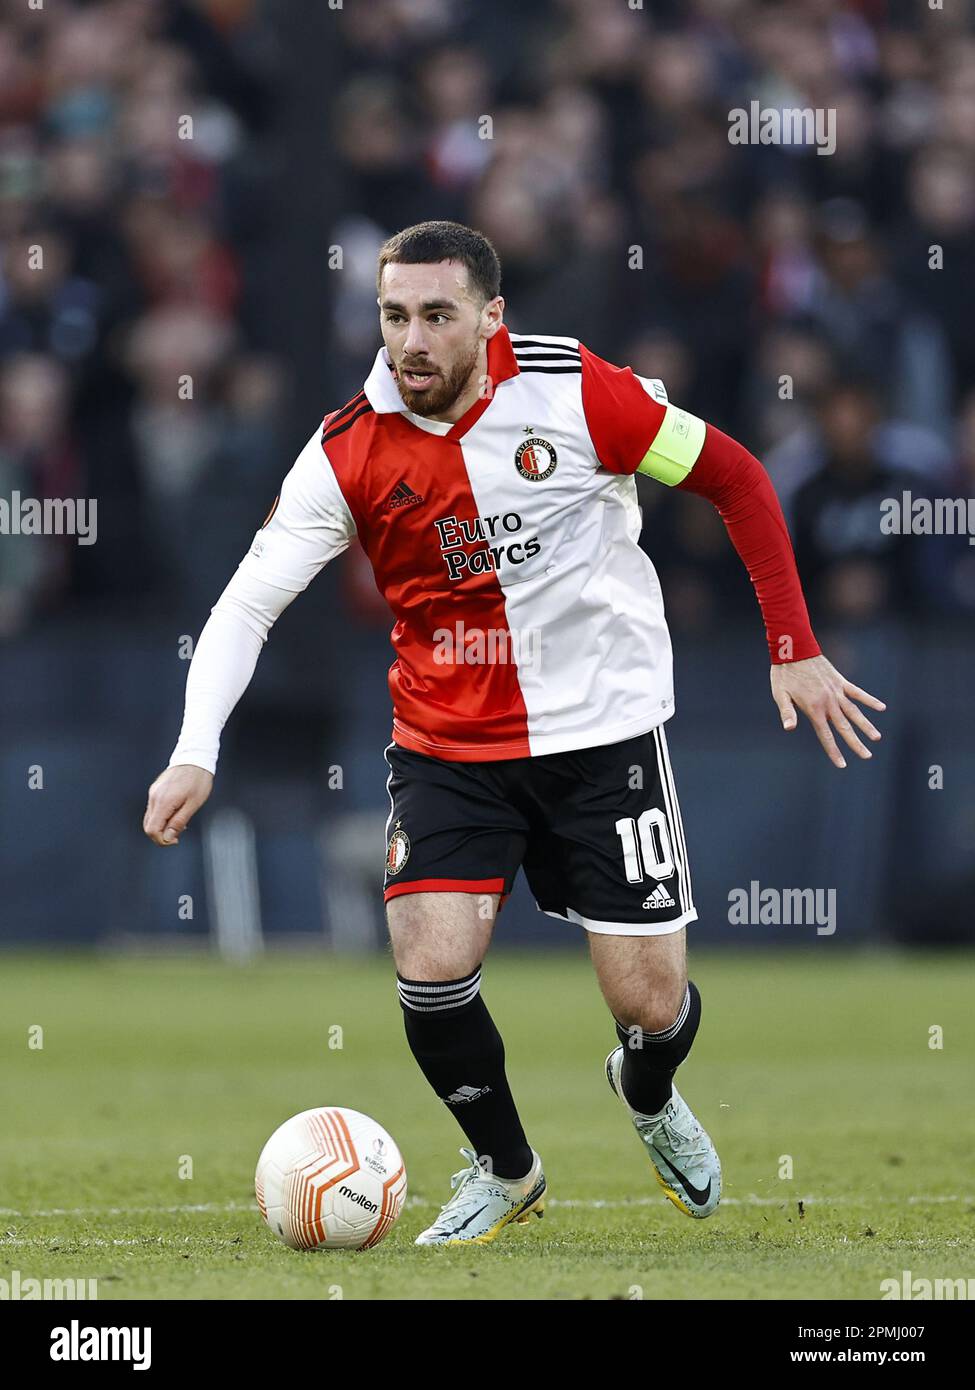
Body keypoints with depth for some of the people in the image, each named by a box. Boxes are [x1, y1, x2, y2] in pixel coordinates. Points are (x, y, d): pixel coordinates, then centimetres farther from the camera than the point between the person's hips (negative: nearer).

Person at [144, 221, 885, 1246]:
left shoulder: (575, 393, -14)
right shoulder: (350, 451, -10)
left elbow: (734, 478, -3)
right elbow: (249, 600, -10)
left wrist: (792, 650, -5)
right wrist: (195, 754, -24)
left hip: (602, 729, -1)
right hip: (446, 747, 1)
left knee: (649, 1001, -1)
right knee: (431, 972, -16)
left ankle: (649, 1096, 39)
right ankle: (505, 1171, 14)